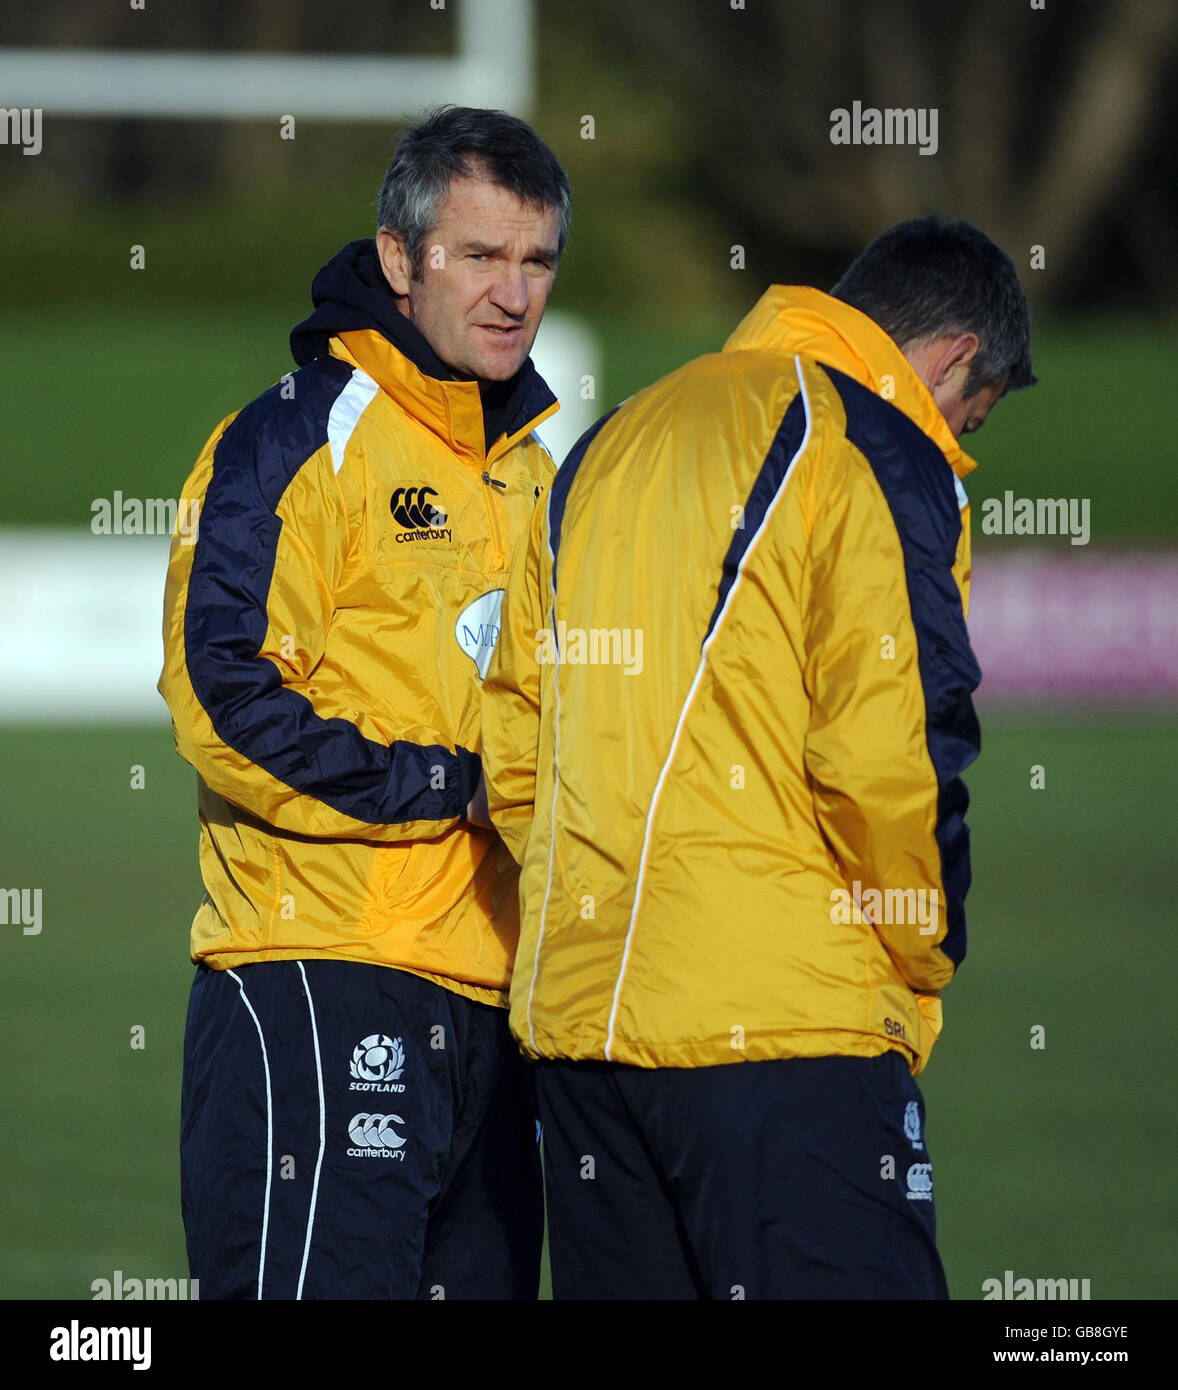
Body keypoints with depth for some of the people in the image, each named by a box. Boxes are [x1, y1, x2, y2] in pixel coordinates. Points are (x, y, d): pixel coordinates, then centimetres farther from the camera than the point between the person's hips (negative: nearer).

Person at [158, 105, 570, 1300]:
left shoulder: (530, 469, 19)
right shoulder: (299, 440, -6)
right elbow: (223, 699, -15)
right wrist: (452, 785, -14)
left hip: (487, 1000, 8)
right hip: (321, 987, -8)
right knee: (321, 1287, -14)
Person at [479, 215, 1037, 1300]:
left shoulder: (610, 447, 19)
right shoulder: (881, 457, -5)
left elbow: (511, 741, 18)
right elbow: (885, 756, -15)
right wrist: (924, 956, 0)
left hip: (574, 1010, 8)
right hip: (784, 1021, -7)